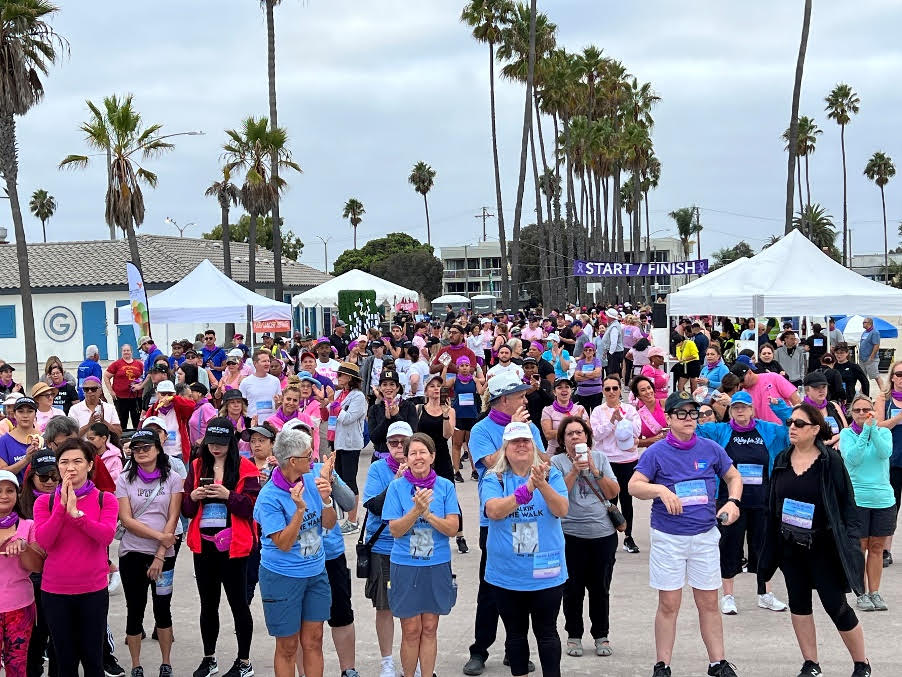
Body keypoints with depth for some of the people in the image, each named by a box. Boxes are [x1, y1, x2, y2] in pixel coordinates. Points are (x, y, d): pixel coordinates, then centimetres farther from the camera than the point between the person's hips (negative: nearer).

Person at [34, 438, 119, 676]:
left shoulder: (105, 500, -1)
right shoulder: (45, 502, 2)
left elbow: (106, 536, -17)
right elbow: (43, 541, -11)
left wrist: (76, 513, -26)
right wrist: (62, 507, -19)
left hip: (93, 591, -1)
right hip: (54, 591, 1)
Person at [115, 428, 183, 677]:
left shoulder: (172, 479, 0)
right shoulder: (125, 480, 1)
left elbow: (172, 519, -4)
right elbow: (126, 520, -6)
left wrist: (160, 556, -10)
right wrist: (159, 536, -15)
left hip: (164, 555, 0)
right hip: (132, 554, 0)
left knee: (162, 609, 7)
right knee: (135, 610, 6)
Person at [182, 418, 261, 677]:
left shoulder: (245, 468, -5)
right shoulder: (197, 466, 8)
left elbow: (251, 507, -10)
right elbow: (186, 510, 9)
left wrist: (228, 495, -23)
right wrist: (193, 497, -12)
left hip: (233, 546, -4)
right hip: (203, 545, 5)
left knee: (238, 604, 3)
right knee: (208, 604, 15)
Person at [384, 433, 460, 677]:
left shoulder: (445, 487, -2)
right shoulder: (396, 487, -5)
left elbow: (452, 528, -7)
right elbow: (395, 530, -9)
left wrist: (427, 513, -20)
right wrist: (416, 509, -24)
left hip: (437, 566, 1)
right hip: (405, 567, -1)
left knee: (429, 629, 9)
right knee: (411, 630, 4)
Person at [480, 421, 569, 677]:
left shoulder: (551, 474, -2)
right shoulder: (493, 480, -5)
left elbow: (562, 510, -14)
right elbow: (494, 510, -22)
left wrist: (542, 485, -32)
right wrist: (527, 488, -32)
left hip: (546, 573, 0)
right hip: (507, 576, 0)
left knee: (547, 632, 7)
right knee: (515, 634, 14)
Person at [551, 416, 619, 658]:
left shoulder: (599, 458, 6)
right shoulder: (557, 462, -1)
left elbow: (613, 493, 0)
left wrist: (595, 471, -11)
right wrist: (575, 470, -18)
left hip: (603, 533, 2)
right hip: (571, 535, -2)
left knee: (600, 588, 9)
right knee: (573, 588, 5)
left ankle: (601, 635, 23)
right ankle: (574, 636, 20)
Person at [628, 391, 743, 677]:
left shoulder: (710, 449, 2)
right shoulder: (656, 452, -6)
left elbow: (733, 476, 15)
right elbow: (633, 486, -11)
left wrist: (732, 501, -3)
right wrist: (661, 490, -28)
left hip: (705, 535, 2)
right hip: (668, 538, -2)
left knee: (709, 603, 9)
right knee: (669, 605, 3)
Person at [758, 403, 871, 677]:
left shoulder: (831, 461, -11)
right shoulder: (782, 460, 3)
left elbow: (847, 504, -7)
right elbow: (772, 505, 9)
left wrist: (848, 540, -14)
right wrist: (772, 545, 8)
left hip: (823, 546, -5)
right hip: (790, 546, 5)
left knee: (836, 605, -1)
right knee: (799, 604, 10)